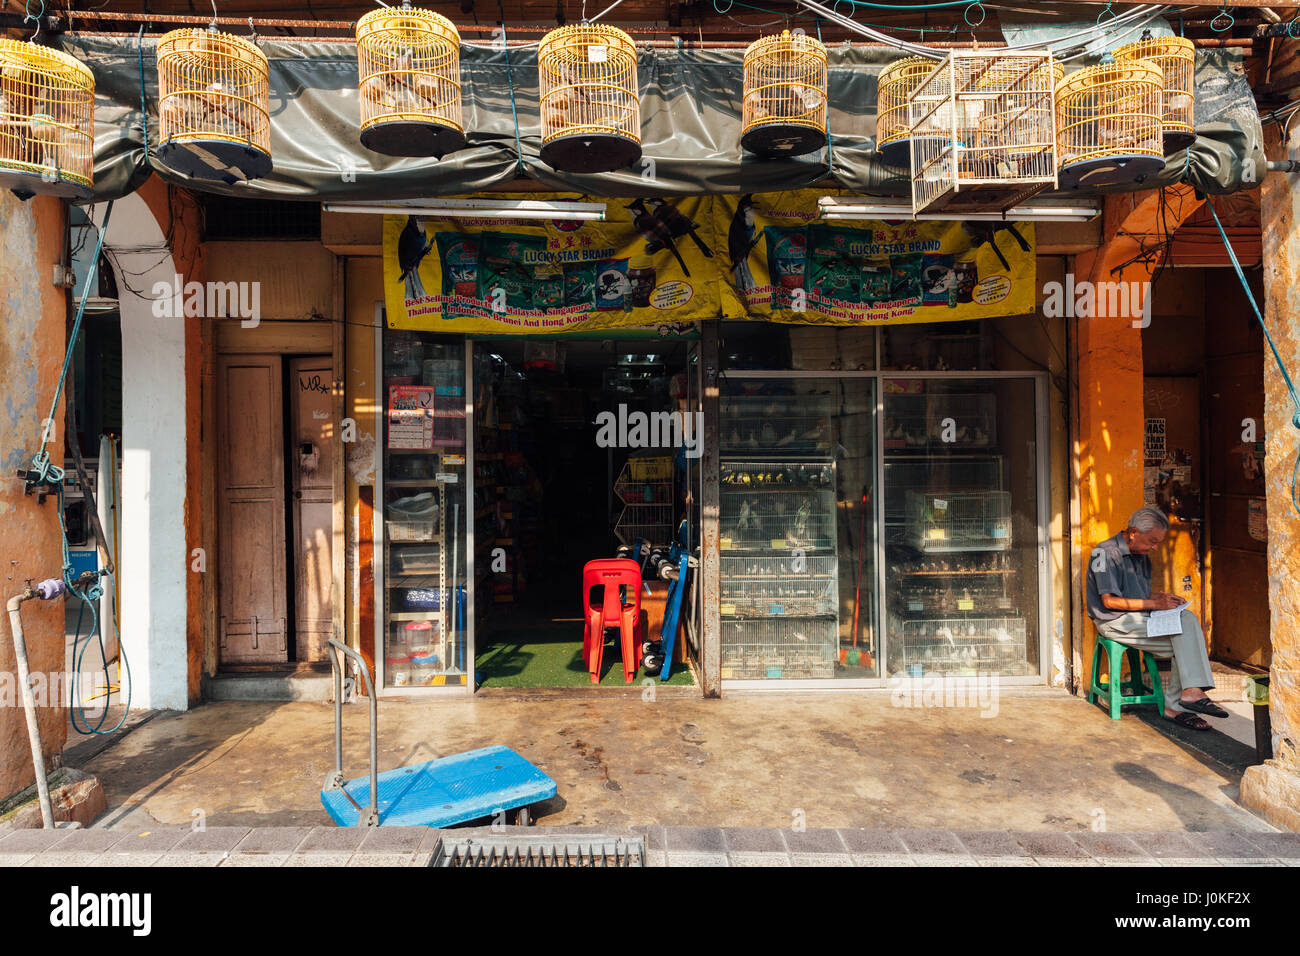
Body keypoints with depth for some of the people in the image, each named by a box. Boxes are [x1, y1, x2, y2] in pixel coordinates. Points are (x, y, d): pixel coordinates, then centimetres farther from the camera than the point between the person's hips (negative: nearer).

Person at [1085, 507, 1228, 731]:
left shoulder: (1142, 557, 18)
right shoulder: (1106, 552, -11)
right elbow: (1109, 601, -16)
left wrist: (1160, 598, 0)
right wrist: (1154, 604, -16)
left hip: (1141, 618, 8)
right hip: (1116, 622, -8)